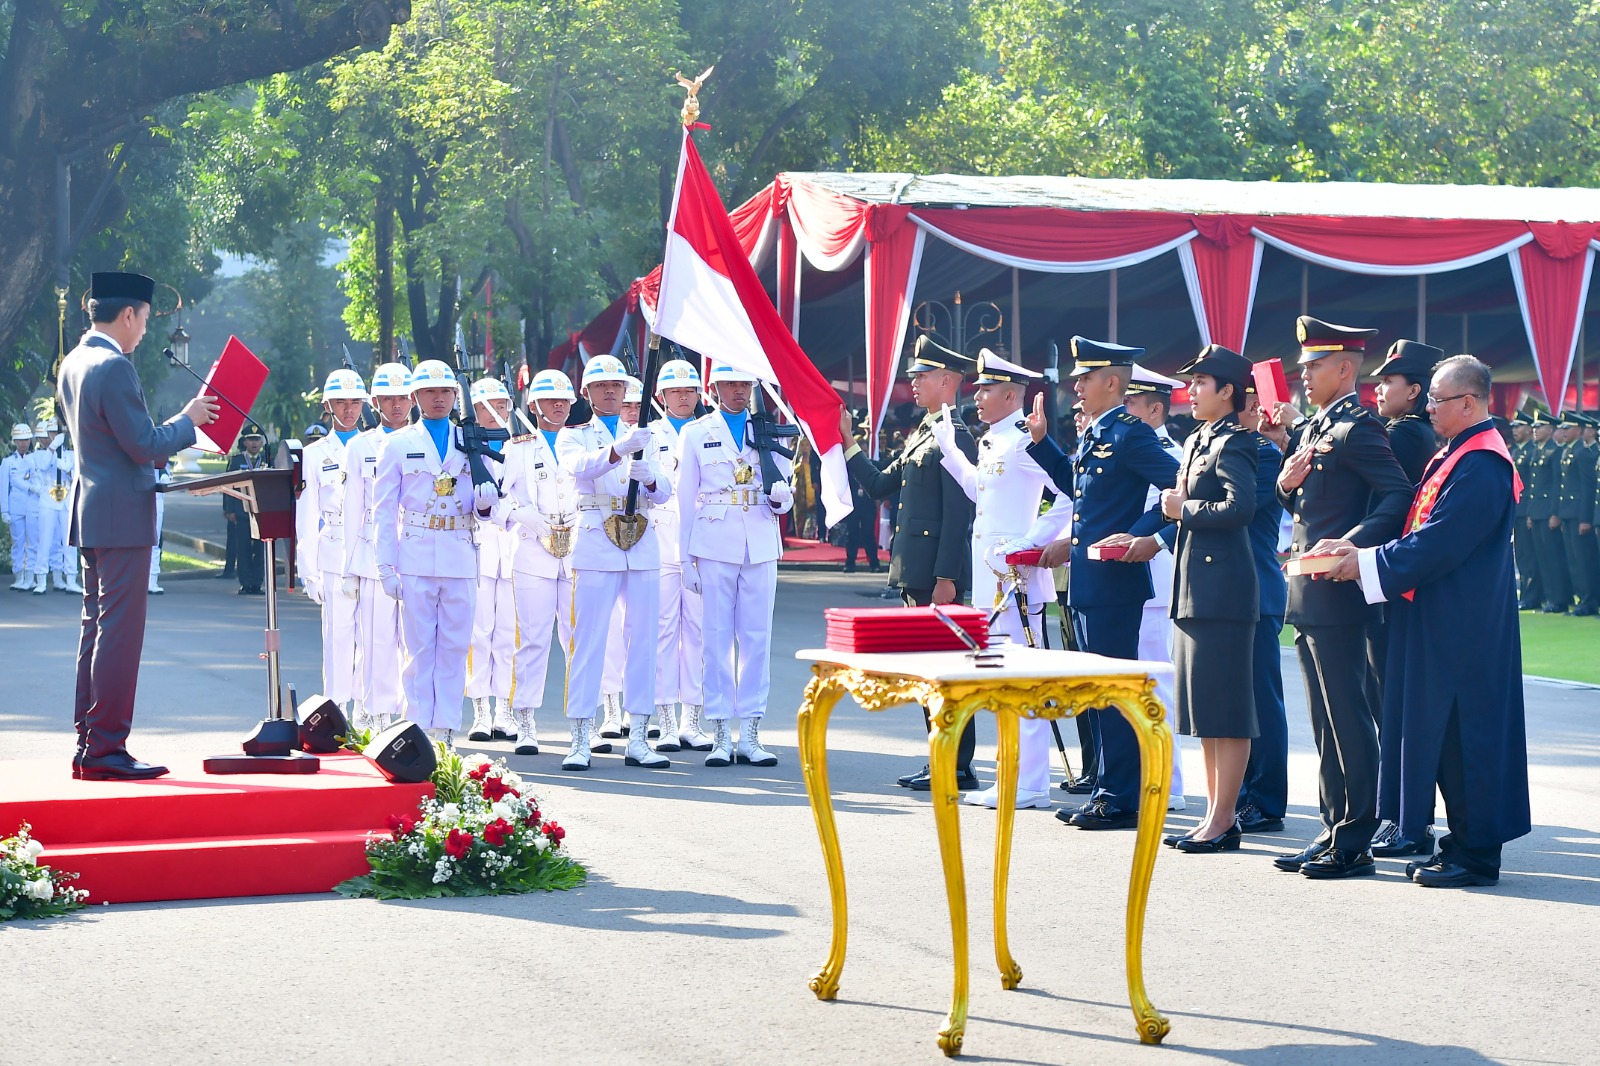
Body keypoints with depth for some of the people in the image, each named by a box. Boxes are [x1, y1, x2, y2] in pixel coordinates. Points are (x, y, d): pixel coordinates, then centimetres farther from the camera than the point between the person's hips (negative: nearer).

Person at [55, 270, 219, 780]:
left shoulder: (72, 364, 13)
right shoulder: (114, 368, -18)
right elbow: (145, 445, -19)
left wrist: (180, 424, 21)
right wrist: (188, 419, -4)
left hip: (89, 512, 10)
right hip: (121, 517, -10)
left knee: (96, 627, 14)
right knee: (119, 632, -7)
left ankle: (88, 746, 17)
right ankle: (106, 750, -6)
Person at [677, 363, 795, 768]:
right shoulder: (696, 433, 7)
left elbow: (785, 493, 15)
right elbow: (686, 497, 7)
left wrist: (781, 496, -10)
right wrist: (686, 556, 2)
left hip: (760, 547, 2)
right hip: (714, 547, -2)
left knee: (757, 638, 1)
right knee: (716, 637, -3)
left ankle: (750, 736, 5)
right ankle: (721, 737, 2)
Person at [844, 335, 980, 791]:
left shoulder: (956, 439, -13)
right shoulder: (921, 436, 18)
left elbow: (958, 514, -18)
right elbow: (880, 485, 20)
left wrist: (946, 578, -22)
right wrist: (848, 445, 15)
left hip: (937, 573, -10)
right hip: (914, 572, 10)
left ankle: (958, 767, -1)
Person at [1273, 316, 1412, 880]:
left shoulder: (1357, 428, -12)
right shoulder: (1313, 428, 17)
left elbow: (1398, 497, -20)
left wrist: (1350, 544, -28)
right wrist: (1287, 483, 1)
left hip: (1336, 595, -10)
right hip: (1308, 598, 10)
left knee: (1347, 717, -5)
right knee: (1325, 721, 13)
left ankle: (1354, 843, -1)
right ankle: (1334, 830, 20)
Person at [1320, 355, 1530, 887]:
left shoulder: (1482, 463, -17)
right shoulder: (1457, 454, 14)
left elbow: (1441, 543, -22)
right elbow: (1426, 530, 17)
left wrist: (1368, 562, -16)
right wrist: (1361, 551, 4)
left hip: (1464, 627, -10)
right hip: (1443, 622, 10)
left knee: (1463, 735, -5)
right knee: (1446, 733, 13)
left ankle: (1477, 855, 2)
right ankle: (1464, 842, 20)